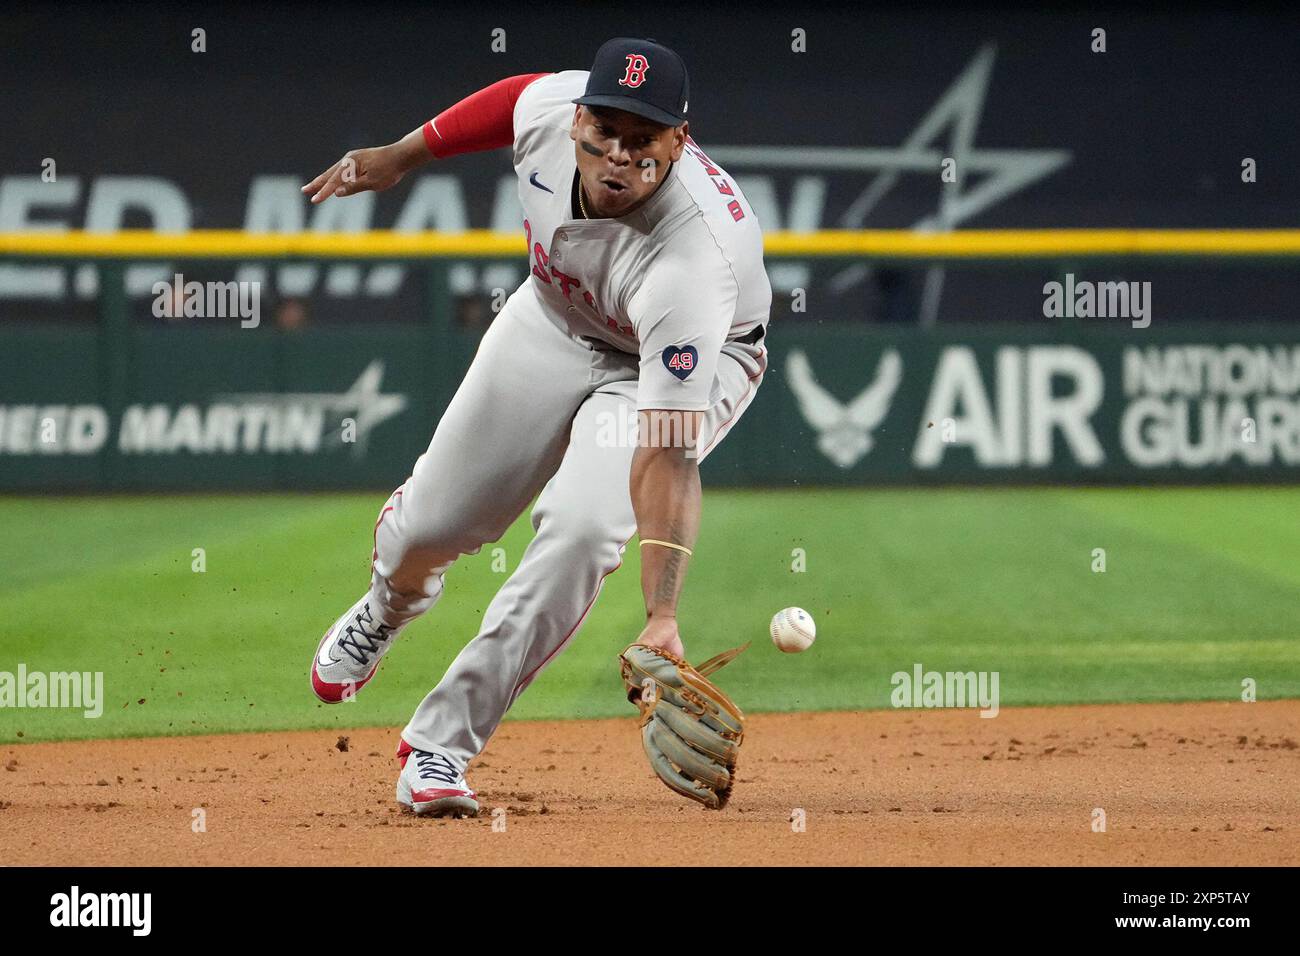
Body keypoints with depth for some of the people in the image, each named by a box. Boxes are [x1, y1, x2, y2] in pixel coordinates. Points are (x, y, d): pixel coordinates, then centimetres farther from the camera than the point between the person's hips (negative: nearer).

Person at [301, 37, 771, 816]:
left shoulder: (691, 259, -43)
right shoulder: (549, 108, -30)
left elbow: (667, 457, -46)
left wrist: (662, 617, -53)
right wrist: (400, 156, 8)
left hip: (689, 362, -5)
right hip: (555, 316, 5)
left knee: (583, 526, -29)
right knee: (432, 524, 10)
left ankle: (443, 743, -15)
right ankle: (390, 606, 49)